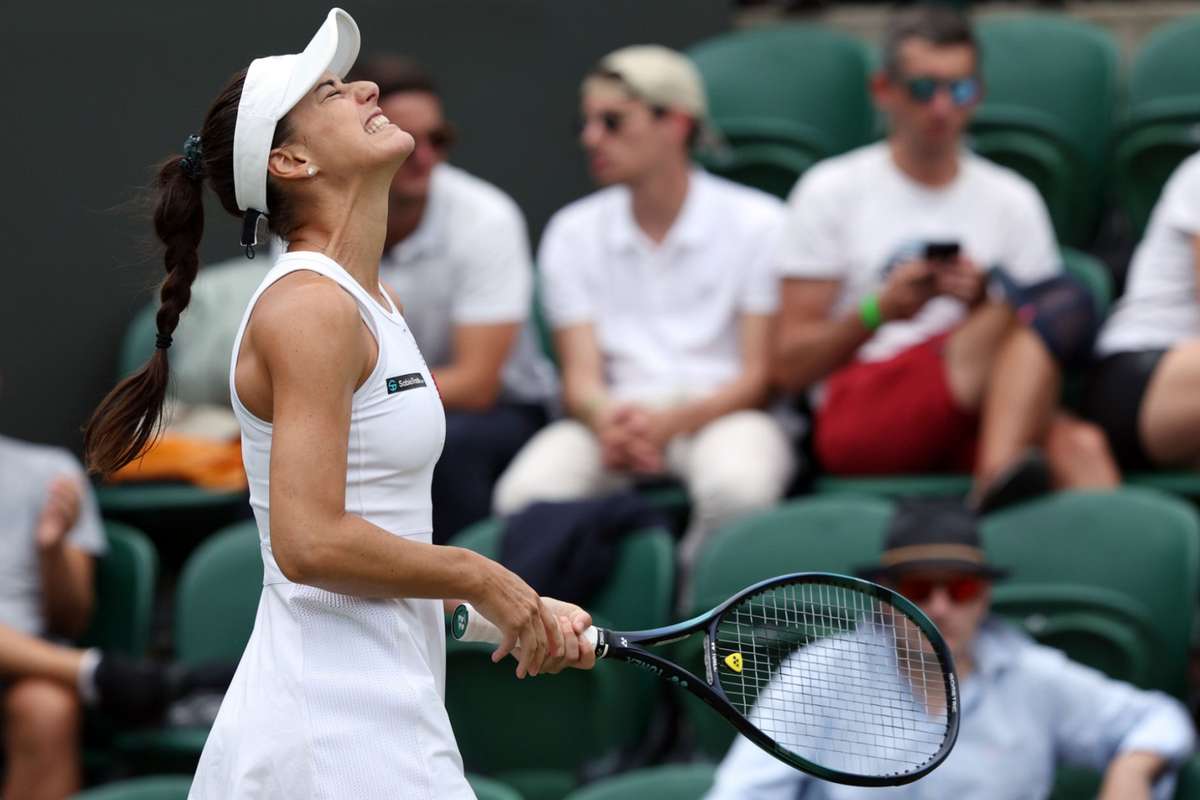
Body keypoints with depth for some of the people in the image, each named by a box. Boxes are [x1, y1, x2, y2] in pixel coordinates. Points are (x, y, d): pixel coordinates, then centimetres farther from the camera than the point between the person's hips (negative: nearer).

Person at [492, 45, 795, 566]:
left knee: (735, 485, -38)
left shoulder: (758, 223, 2)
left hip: (723, 412, -2)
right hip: (614, 414, 2)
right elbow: (580, 377, 4)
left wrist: (670, 421, -21)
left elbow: (761, 376, -3)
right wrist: (607, 420, -21)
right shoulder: (573, 233, 12)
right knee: (525, 493, -30)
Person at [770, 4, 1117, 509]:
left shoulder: (1012, 200, 22)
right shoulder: (829, 192, 12)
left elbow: (1039, 347, 15)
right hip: (857, 420, -4)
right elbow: (789, 367, 6)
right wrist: (878, 311, -11)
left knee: (1079, 445, -34)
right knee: (1064, 302, -28)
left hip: (976, 418, 4)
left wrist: (983, 305, -5)